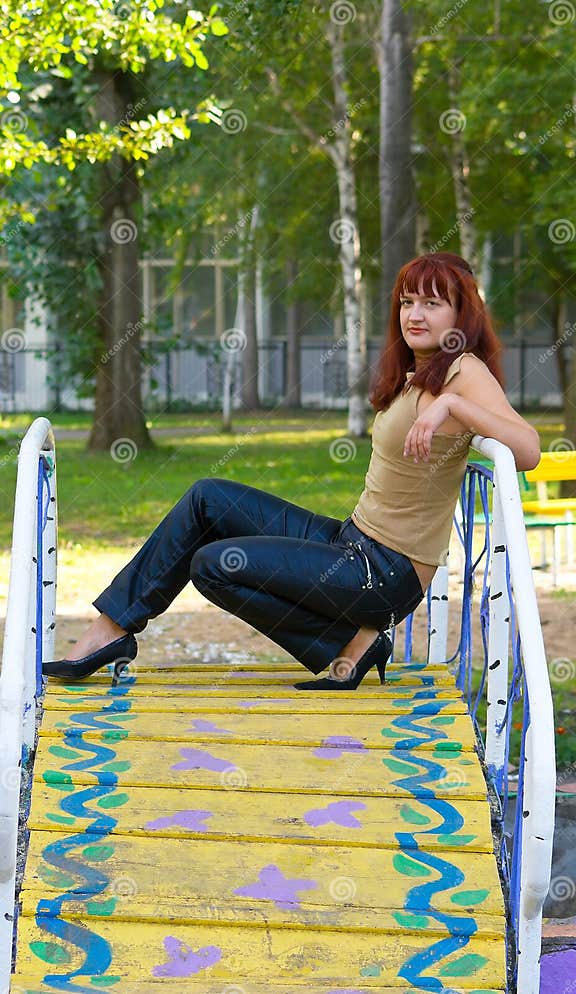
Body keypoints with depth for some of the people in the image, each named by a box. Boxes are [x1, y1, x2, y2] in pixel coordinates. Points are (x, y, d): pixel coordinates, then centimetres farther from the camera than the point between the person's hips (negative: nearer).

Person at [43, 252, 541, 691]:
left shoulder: (463, 371, -13)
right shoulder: (414, 374, 14)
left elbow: (528, 450, -28)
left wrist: (450, 404, -35)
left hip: (387, 572, -9)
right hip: (351, 541, 9)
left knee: (213, 565, -12)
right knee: (208, 497, 5)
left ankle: (352, 642, -4)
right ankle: (111, 631, 7)